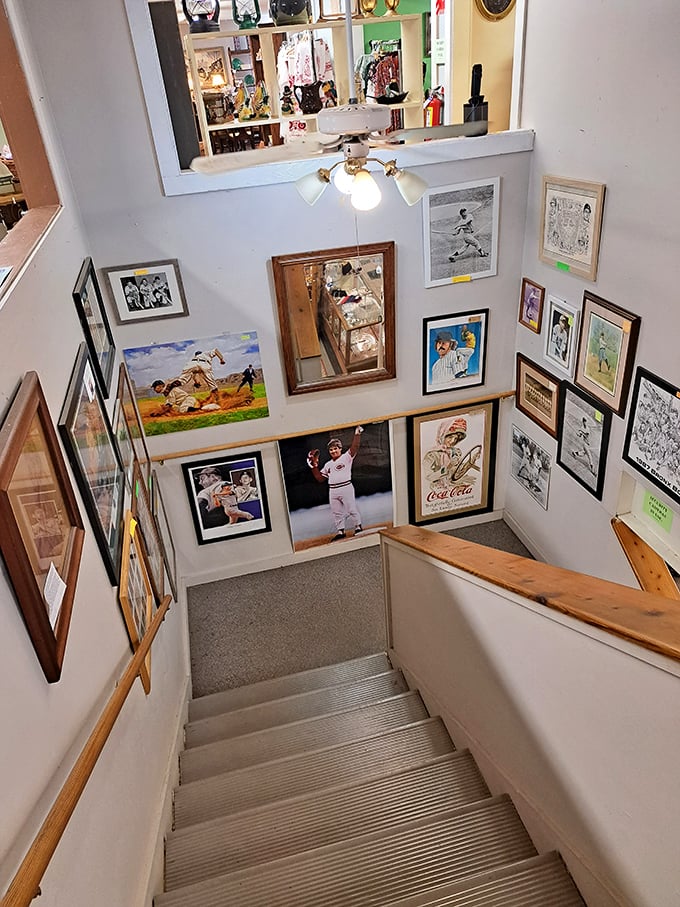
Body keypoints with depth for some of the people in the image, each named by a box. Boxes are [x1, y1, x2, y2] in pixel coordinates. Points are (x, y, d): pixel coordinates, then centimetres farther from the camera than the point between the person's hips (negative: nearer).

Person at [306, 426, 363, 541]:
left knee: (351, 508, 0)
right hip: (333, 491, 6)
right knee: (336, 512, 10)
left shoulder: (346, 457, -1)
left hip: (346, 488, -6)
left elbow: (354, 447, -18)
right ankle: (340, 531, 19)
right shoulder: (328, 465, 17)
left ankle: (358, 526, 15)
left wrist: (357, 434, -28)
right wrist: (314, 466, 9)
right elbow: (320, 478, 18)